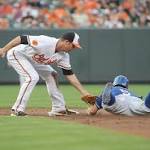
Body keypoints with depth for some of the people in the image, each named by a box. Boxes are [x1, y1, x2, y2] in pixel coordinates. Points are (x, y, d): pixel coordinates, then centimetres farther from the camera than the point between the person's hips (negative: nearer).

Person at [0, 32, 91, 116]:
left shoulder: (64, 56, -9)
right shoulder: (46, 42, -35)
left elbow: (69, 74, -4)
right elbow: (22, 39, -33)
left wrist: (83, 92, -8)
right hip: (16, 54, -9)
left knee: (51, 75, 7)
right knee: (32, 77, -25)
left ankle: (59, 108, 13)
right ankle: (17, 109, -19)